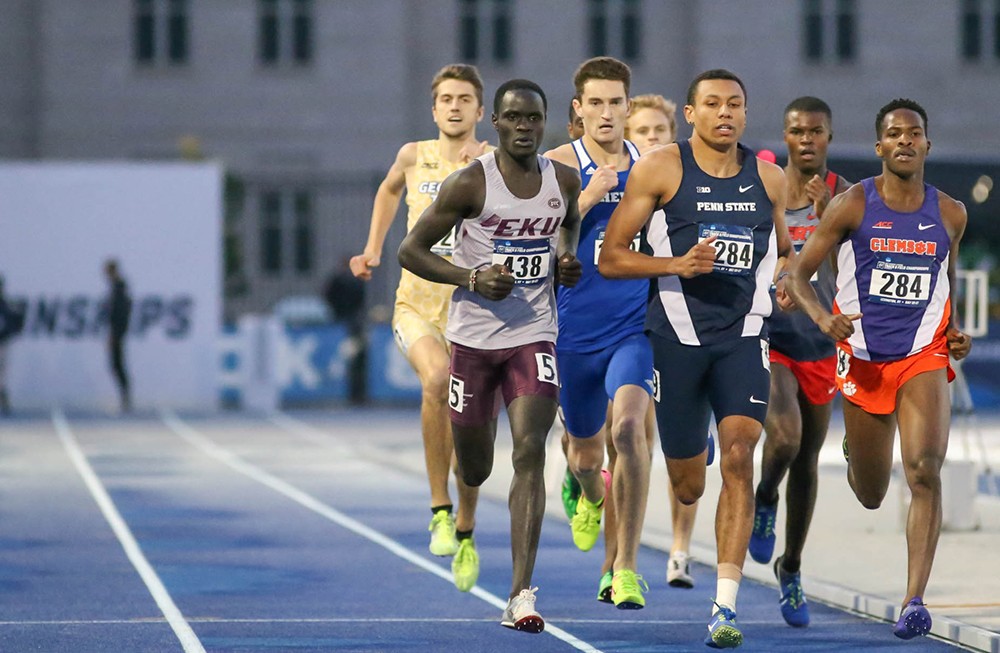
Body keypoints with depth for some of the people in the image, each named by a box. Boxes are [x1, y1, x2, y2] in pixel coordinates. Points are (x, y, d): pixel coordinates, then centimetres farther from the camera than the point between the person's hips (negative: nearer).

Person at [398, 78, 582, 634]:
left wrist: (566, 257, 3)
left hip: (534, 336, 2)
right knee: (474, 470, 9)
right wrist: (473, 279, -19)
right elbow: (410, 251, -7)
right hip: (474, 337, -1)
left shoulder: (564, 181, 2)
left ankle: (521, 595, -19)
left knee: (530, 453, -16)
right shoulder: (469, 184, -11)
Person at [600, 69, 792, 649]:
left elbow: (783, 250, 25)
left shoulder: (769, 179, 8)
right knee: (688, 486, 6)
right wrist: (676, 264, -18)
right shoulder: (660, 170, -3)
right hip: (679, 335, -1)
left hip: (744, 335, 1)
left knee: (738, 458, -16)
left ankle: (726, 606, -16)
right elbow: (611, 258, -3)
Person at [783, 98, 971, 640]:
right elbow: (797, 275, -5)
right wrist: (823, 318, -25)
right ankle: (854, 457, 53)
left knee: (925, 471, -22)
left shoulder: (950, 214, 3)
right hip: (863, 360, 0)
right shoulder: (852, 206, -6)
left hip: (924, 356, 0)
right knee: (870, 496, 13)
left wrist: (955, 332, 5)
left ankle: (915, 600, -25)